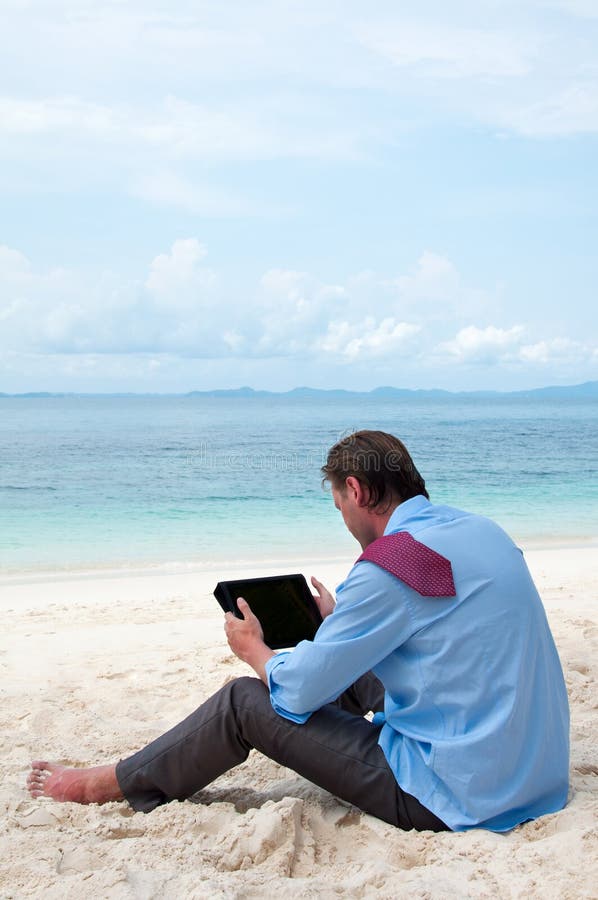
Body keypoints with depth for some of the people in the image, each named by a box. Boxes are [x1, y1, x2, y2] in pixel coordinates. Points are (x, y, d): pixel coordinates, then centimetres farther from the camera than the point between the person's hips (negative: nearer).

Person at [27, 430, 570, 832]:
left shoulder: (389, 566, -21)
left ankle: (105, 786, 22)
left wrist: (254, 649, 8)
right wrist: (341, 619, 30)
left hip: (453, 796, -9)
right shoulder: (482, 530, 5)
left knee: (245, 703, 1)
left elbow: (299, 691, -13)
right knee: (352, 668, 24)